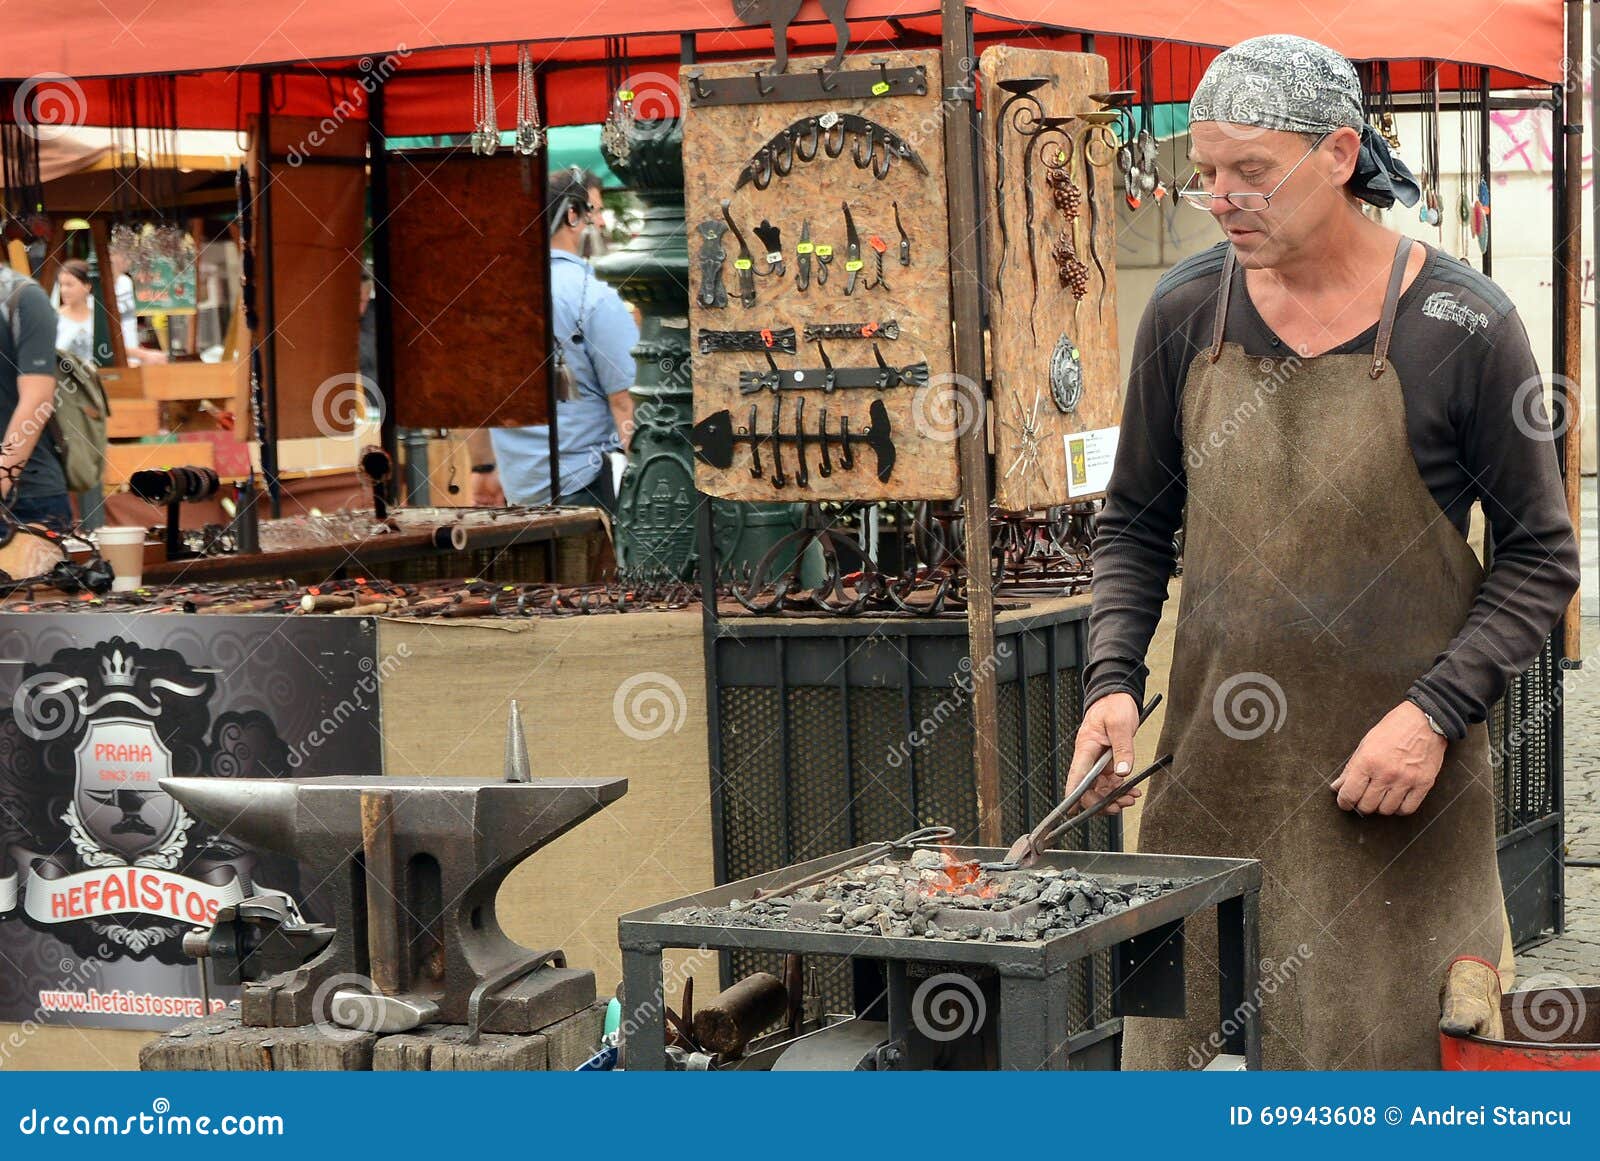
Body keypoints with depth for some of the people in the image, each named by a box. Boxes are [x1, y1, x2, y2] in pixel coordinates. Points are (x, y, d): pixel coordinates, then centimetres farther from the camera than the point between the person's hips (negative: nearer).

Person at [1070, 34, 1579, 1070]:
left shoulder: (1462, 327, -7)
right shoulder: (1186, 313, 3)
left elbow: (1542, 557, -2)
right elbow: (1136, 526, 13)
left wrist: (1436, 713, -13)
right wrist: (1113, 683, -2)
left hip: (1396, 789, -3)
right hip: (1207, 782, 3)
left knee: (1393, 1056, 2)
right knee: (1180, 1042, 6)